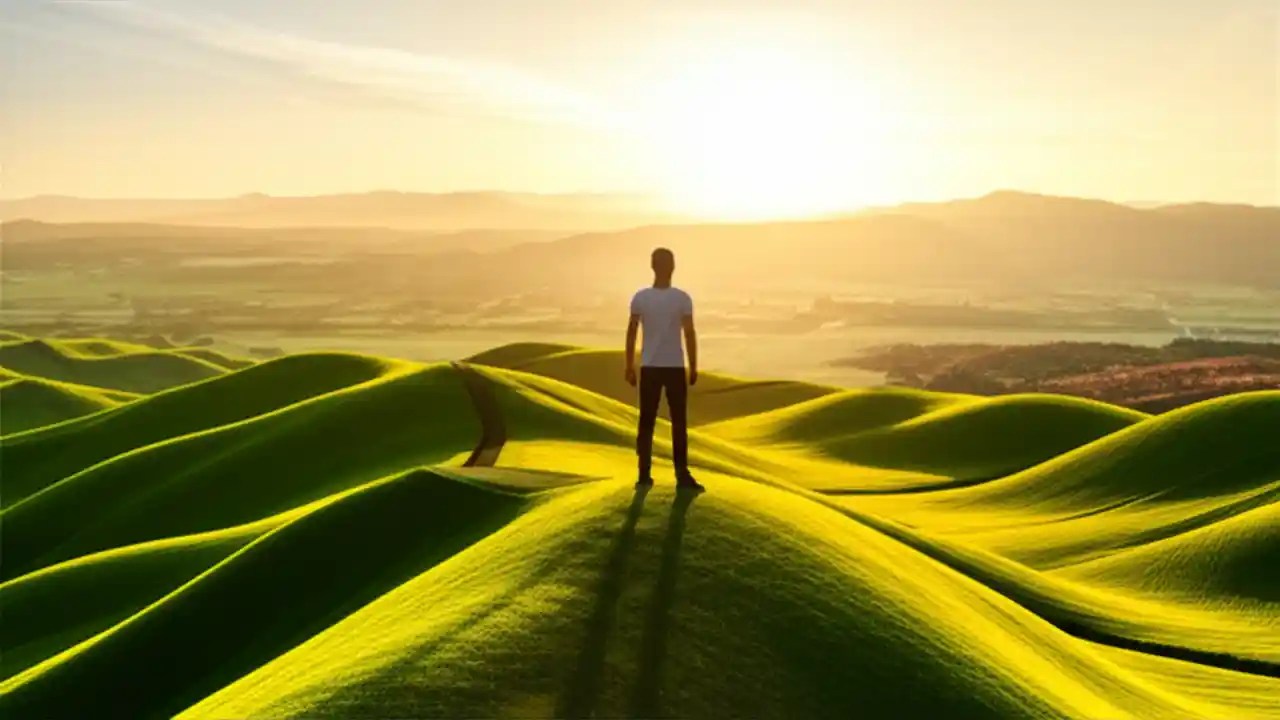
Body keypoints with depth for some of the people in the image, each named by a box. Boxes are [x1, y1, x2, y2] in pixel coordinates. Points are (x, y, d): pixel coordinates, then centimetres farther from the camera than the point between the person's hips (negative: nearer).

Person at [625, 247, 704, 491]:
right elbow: (689, 334, -6)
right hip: (675, 368, -2)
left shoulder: (640, 298, 0)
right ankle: (682, 475, 1)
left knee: (646, 423, 8)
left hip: (649, 368, 2)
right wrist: (694, 368, 1)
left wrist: (629, 367, 7)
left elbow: (631, 333, 0)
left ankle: (644, 475, 8)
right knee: (679, 423, 4)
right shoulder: (682, 298, -4)